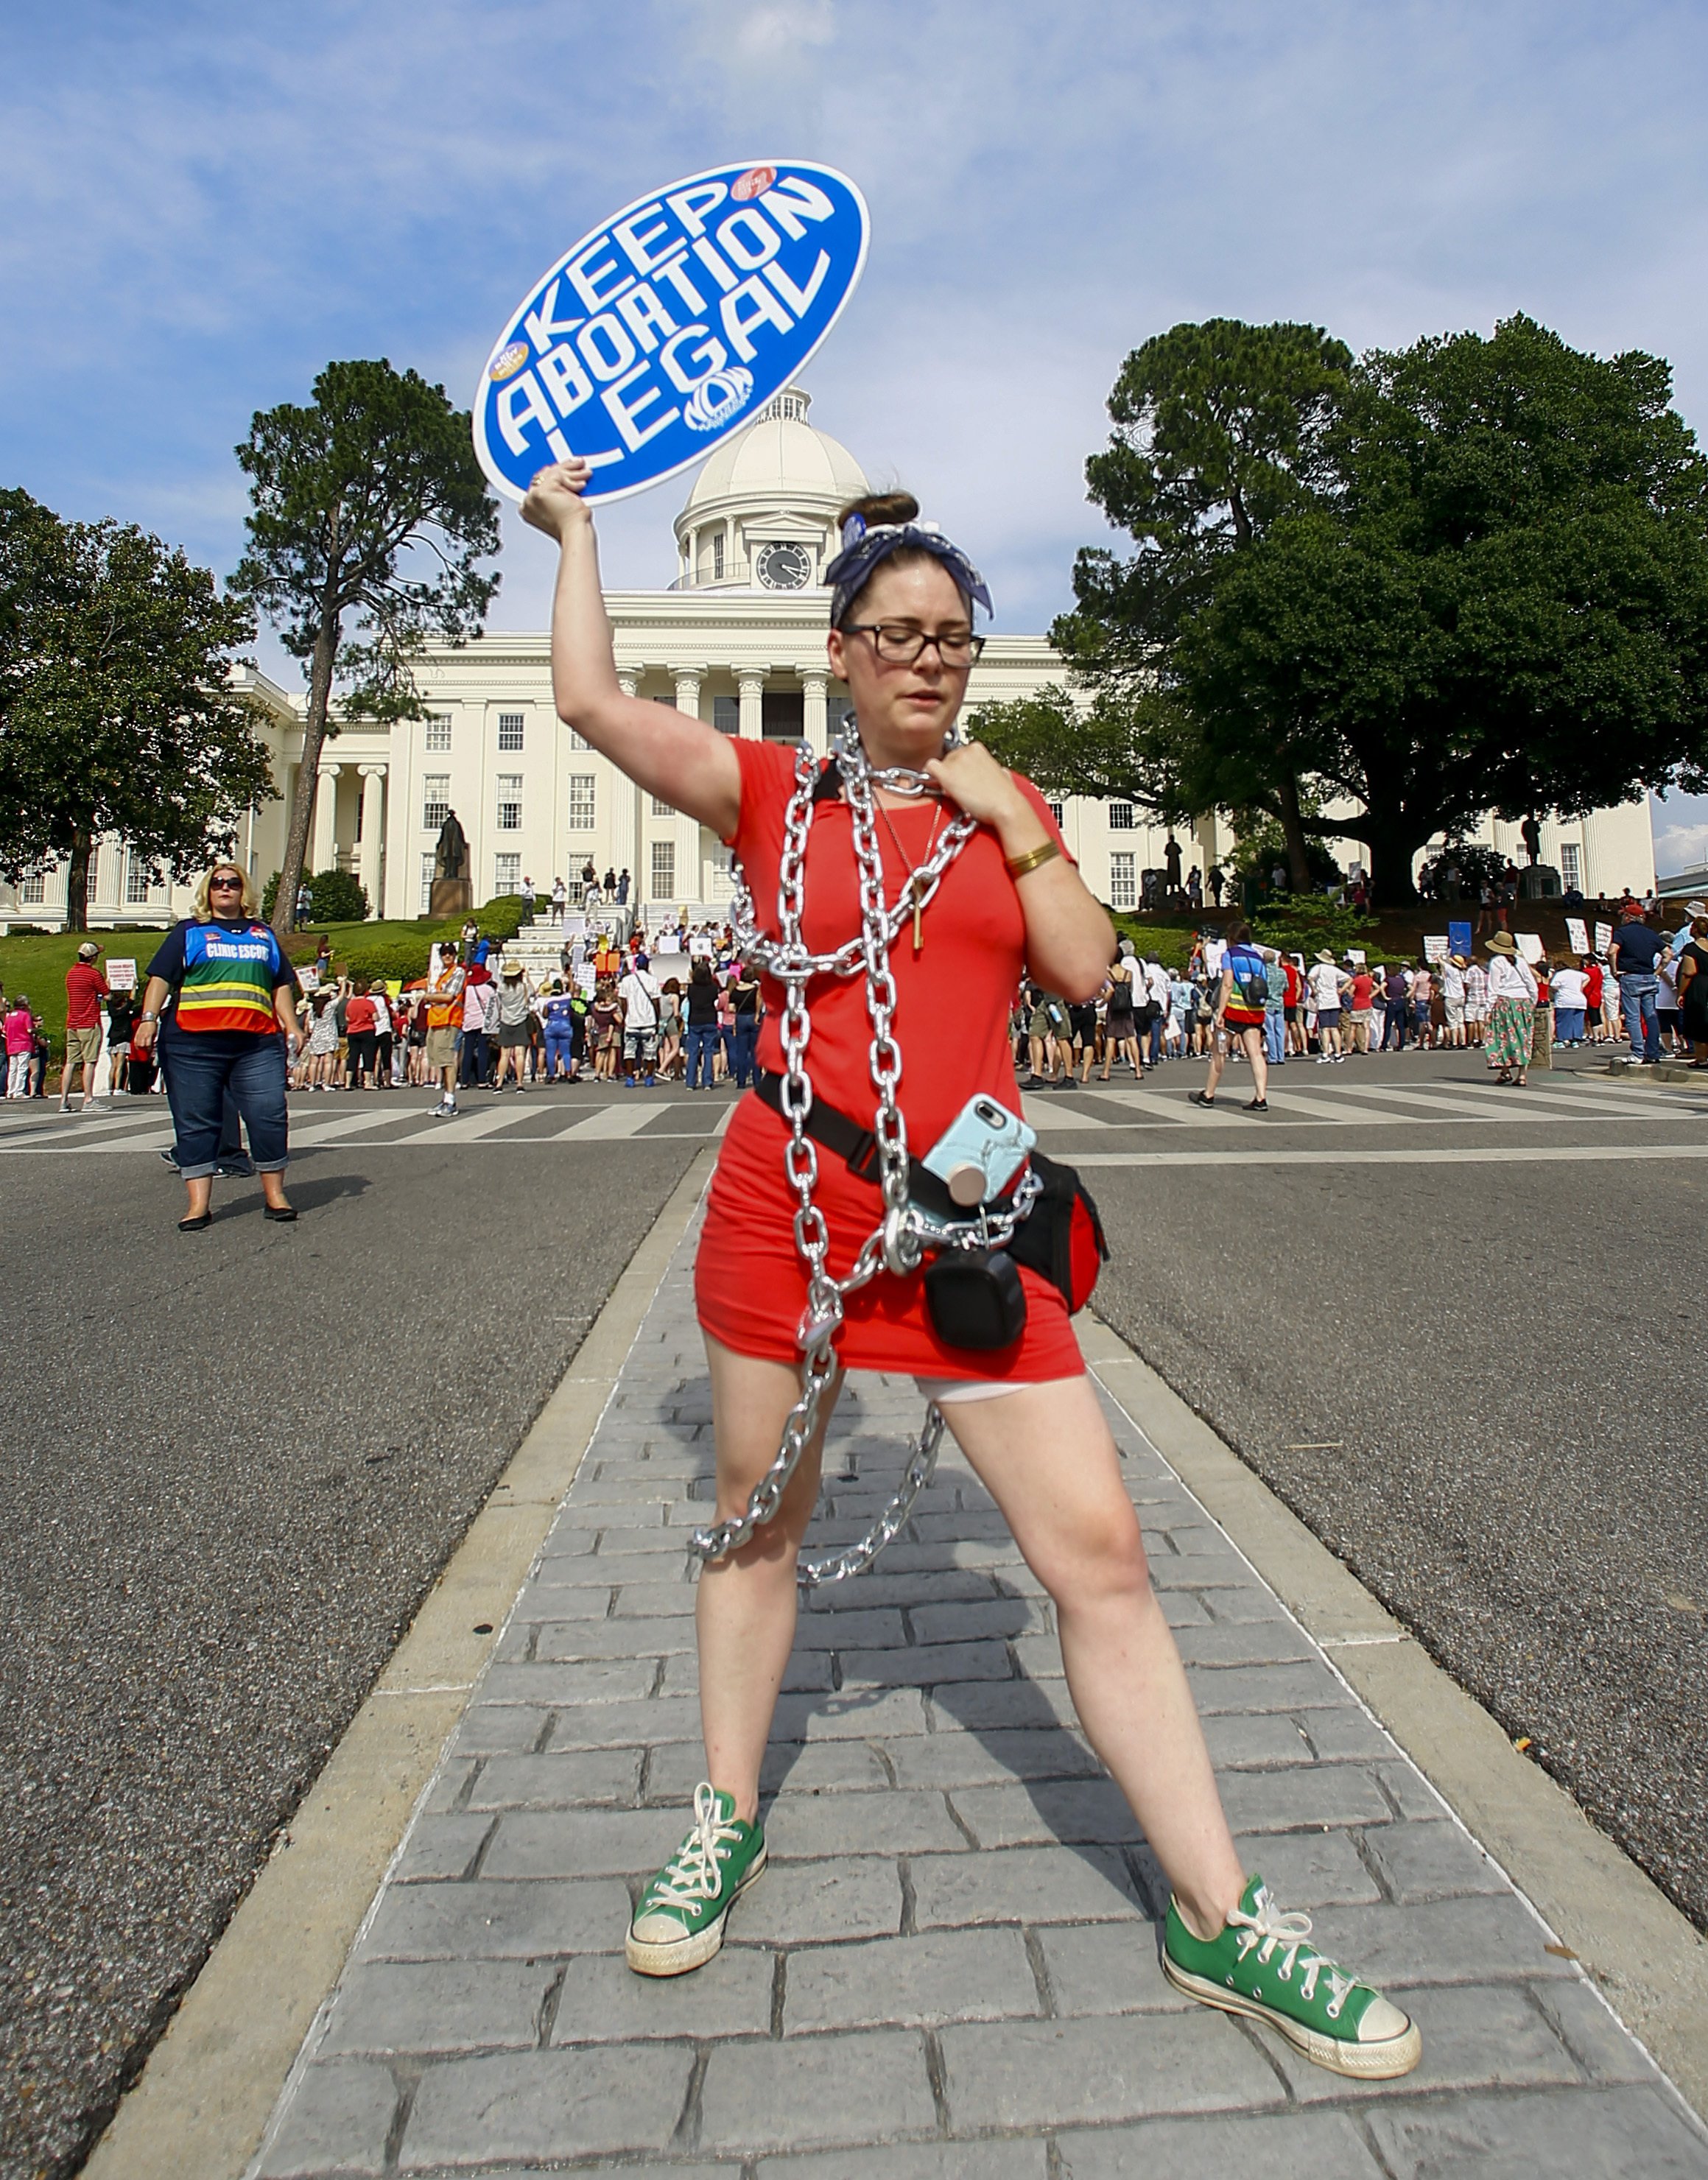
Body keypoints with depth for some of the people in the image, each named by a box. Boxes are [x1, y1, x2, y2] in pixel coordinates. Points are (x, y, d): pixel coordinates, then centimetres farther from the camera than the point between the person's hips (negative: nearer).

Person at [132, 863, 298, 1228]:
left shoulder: (263, 934, 22)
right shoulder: (188, 931, 15)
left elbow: (282, 984, 22)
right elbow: (161, 977, 6)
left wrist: (291, 1026, 12)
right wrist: (149, 1018, -8)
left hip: (257, 1044, 1)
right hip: (196, 1044, -1)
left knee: (269, 1115, -5)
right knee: (196, 1122, -1)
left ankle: (275, 1195, 6)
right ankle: (199, 1205, 3)